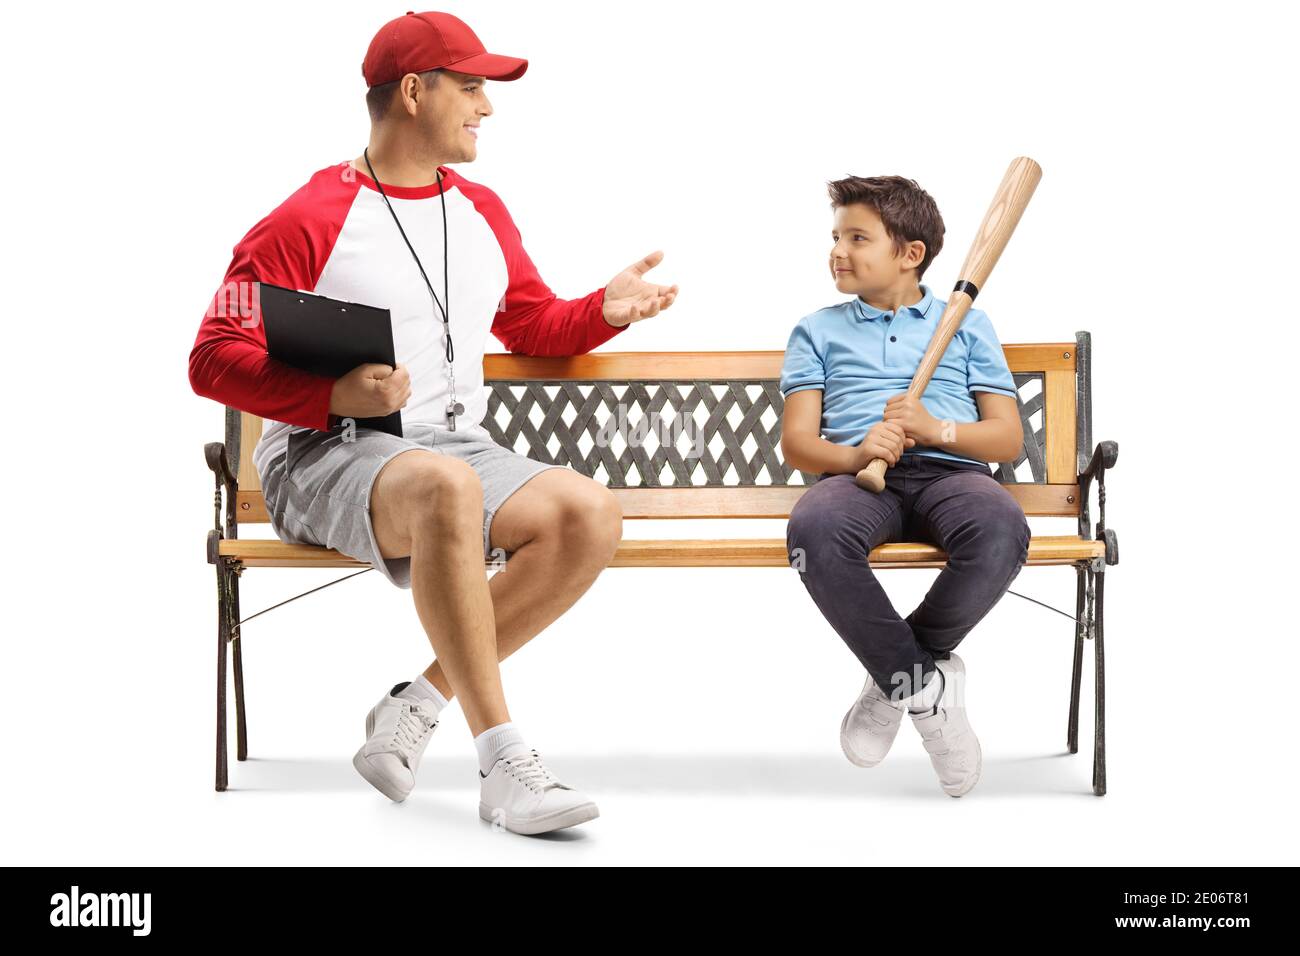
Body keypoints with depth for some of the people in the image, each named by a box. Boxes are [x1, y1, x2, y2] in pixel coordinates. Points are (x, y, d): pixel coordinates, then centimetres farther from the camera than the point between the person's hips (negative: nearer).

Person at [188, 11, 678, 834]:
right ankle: (505, 762, -37)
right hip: (326, 458, -6)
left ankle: (420, 704, -16)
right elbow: (215, 361, -5)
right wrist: (336, 396, -20)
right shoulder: (309, 220, -2)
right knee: (445, 485, -41)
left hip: (460, 445, 6)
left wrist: (607, 309, 7)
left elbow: (535, 326, 29)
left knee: (591, 515, -24)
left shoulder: (482, 212, 19)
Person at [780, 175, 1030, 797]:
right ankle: (924, 686, -22)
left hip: (951, 472, 0)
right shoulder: (817, 331, 24)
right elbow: (796, 442, 11)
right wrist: (856, 453, -12)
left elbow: (1008, 438, 14)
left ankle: (894, 678, -16)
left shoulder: (966, 323, 23)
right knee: (814, 529, -38)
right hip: (856, 474, 0)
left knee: (1001, 530, -37)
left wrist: (937, 428, -7)